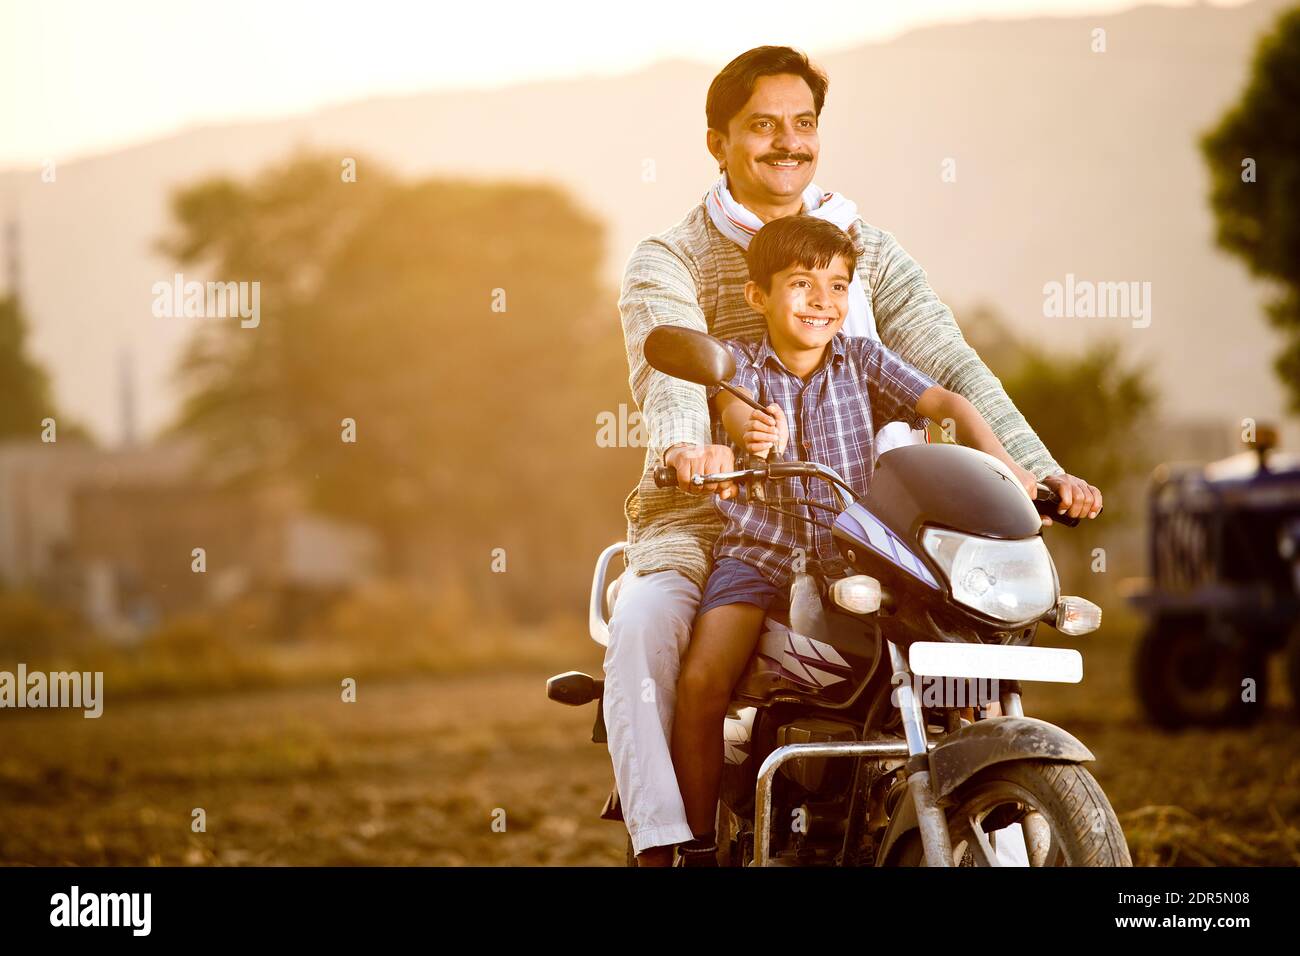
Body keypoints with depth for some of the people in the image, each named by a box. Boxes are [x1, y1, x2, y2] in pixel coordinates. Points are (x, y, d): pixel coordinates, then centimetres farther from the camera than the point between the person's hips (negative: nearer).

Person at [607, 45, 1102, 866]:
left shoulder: (870, 253, 13)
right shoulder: (668, 263, 3)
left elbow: (949, 366, 0)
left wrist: (1040, 470, -18)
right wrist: (686, 443, -44)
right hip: (704, 525, -2)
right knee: (644, 624, -34)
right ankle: (662, 845, -34)